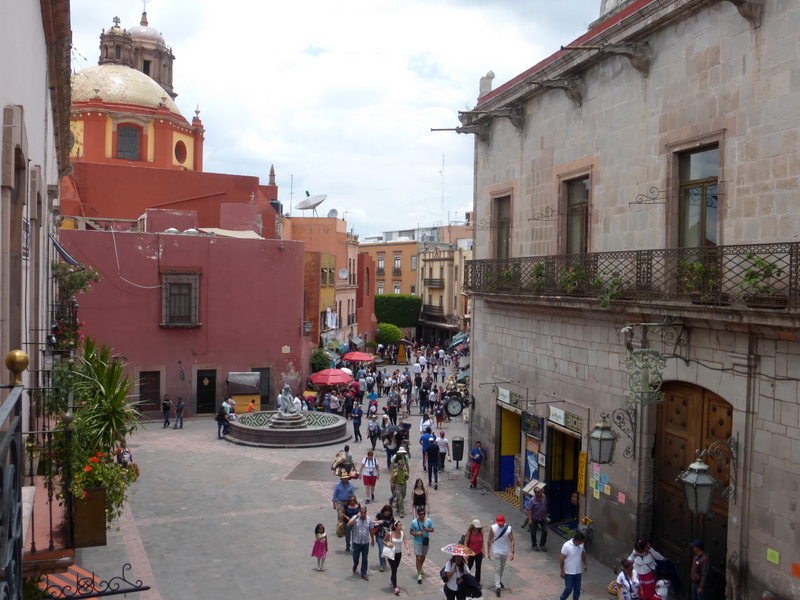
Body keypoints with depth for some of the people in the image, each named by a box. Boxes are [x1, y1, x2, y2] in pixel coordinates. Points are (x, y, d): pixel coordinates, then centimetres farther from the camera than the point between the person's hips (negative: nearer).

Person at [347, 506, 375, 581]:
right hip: (356, 542, -1)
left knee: (365, 559, 6)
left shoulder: (369, 519, -4)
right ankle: (355, 565, 48)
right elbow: (348, 525, -27)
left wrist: (373, 540, 12)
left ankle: (363, 573, 20)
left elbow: (371, 530, 6)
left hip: (366, 543, 1)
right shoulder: (355, 518, -11)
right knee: (355, 557, 14)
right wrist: (356, 518, -32)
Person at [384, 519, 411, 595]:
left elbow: (405, 542, -18)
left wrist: (408, 549, -36)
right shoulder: (389, 534, -17)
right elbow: (384, 540, -3)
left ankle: (392, 579, 50)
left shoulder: (403, 534, -8)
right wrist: (388, 544, -24)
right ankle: (395, 588, -7)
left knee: (395, 568, 20)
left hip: (399, 554, 4)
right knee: (394, 570, -8)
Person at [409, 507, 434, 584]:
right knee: (418, 558, -8)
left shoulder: (429, 521, -11)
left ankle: (420, 567, 51)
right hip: (417, 542, -3)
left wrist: (428, 530, -22)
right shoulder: (414, 522, -15)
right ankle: (419, 575, -4)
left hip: (426, 542, 3)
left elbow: (432, 530, 0)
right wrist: (416, 534, -24)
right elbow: (410, 531, -5)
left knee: (423, 557, 22)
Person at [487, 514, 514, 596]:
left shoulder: (509, 528, -12)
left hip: (505, 551, 2)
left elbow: (511, 541, -8)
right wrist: (489, 552, -9)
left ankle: (500, 581, 39)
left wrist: (512, 552, -15)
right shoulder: (493, 528, -15)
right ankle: (497, 586, -11)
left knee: (502, 568, 18)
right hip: (496, 551, -2)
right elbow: (489, 540, -8)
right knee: (497, 568, -9)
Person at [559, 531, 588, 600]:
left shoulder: (581, 545, -7)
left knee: (577, 589, 11)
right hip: (568, 572, -5)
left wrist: (585, 564, 15)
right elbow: (562, 559, -17)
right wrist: (562, 571, -14)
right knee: (569, 589, 2)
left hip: (578, 572, 5)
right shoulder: (566, 546, -24)